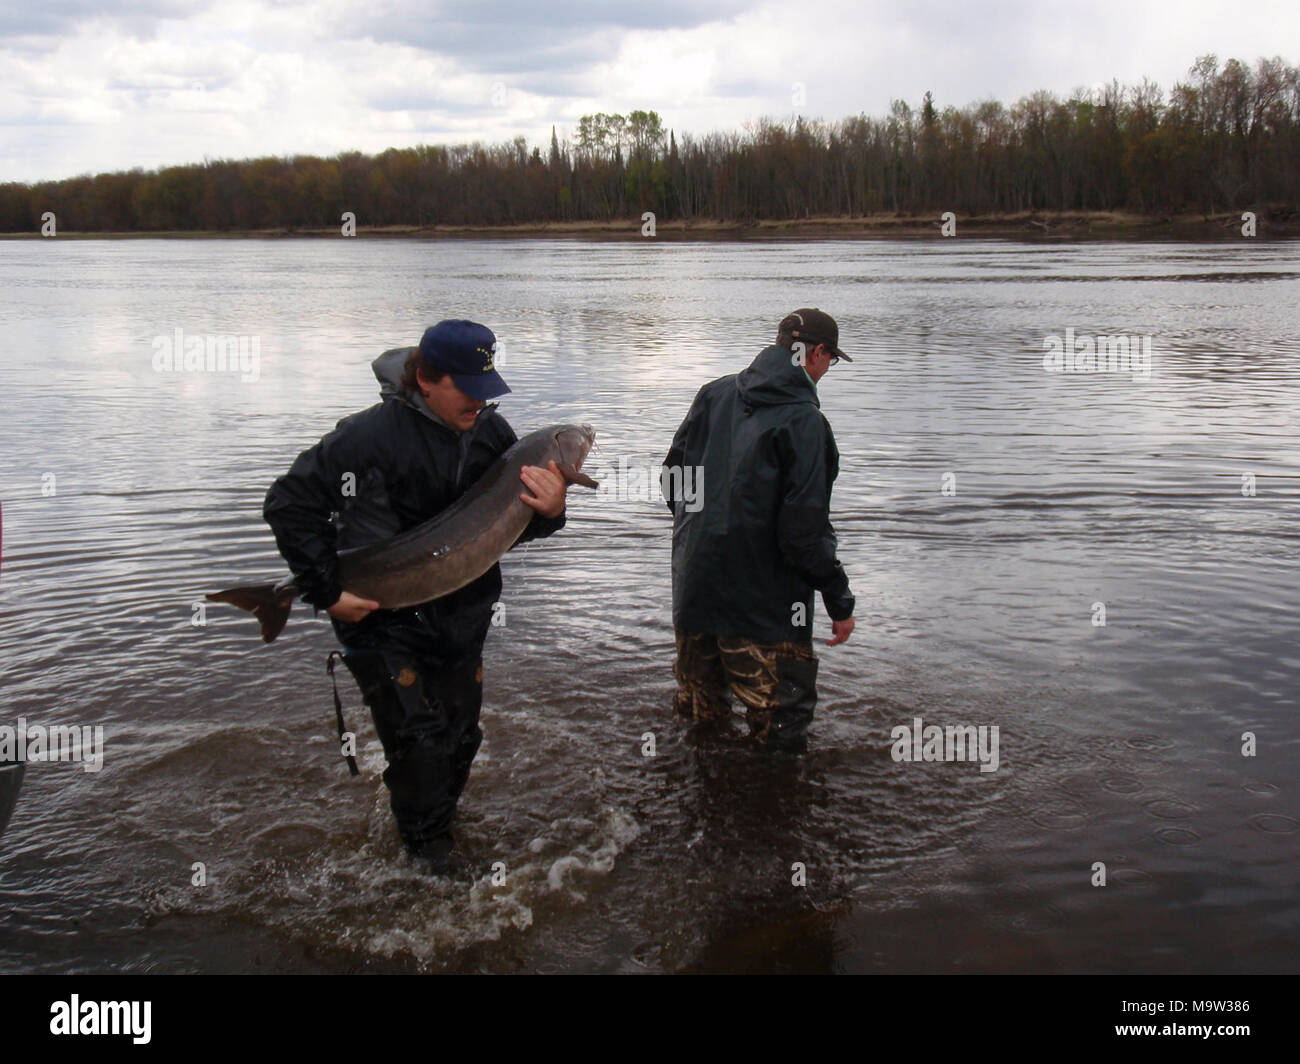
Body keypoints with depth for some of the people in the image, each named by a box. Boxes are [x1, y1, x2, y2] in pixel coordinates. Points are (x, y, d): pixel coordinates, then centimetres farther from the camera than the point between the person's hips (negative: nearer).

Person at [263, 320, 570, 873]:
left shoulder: (491, 432, -4)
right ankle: (426, 847, 17)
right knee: (419, 740, -7)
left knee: (461, 734, 15)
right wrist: (327, 591, -19)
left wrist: (548, 512, -21)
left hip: (460, 619, 6)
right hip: (383, 622, -5)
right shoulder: (371, 435, -22)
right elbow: (288, 503, -19)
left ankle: (441, 819, 40)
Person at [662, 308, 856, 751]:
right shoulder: (804, 422, -16)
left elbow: (672, 479, 11)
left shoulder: (713, 394, 4)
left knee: (699, 710, 25)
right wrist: (840, 601, -10)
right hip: (765, 608, -7)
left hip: (693, 592, 7)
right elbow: (806, 529, -19)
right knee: (781, 732, 5)